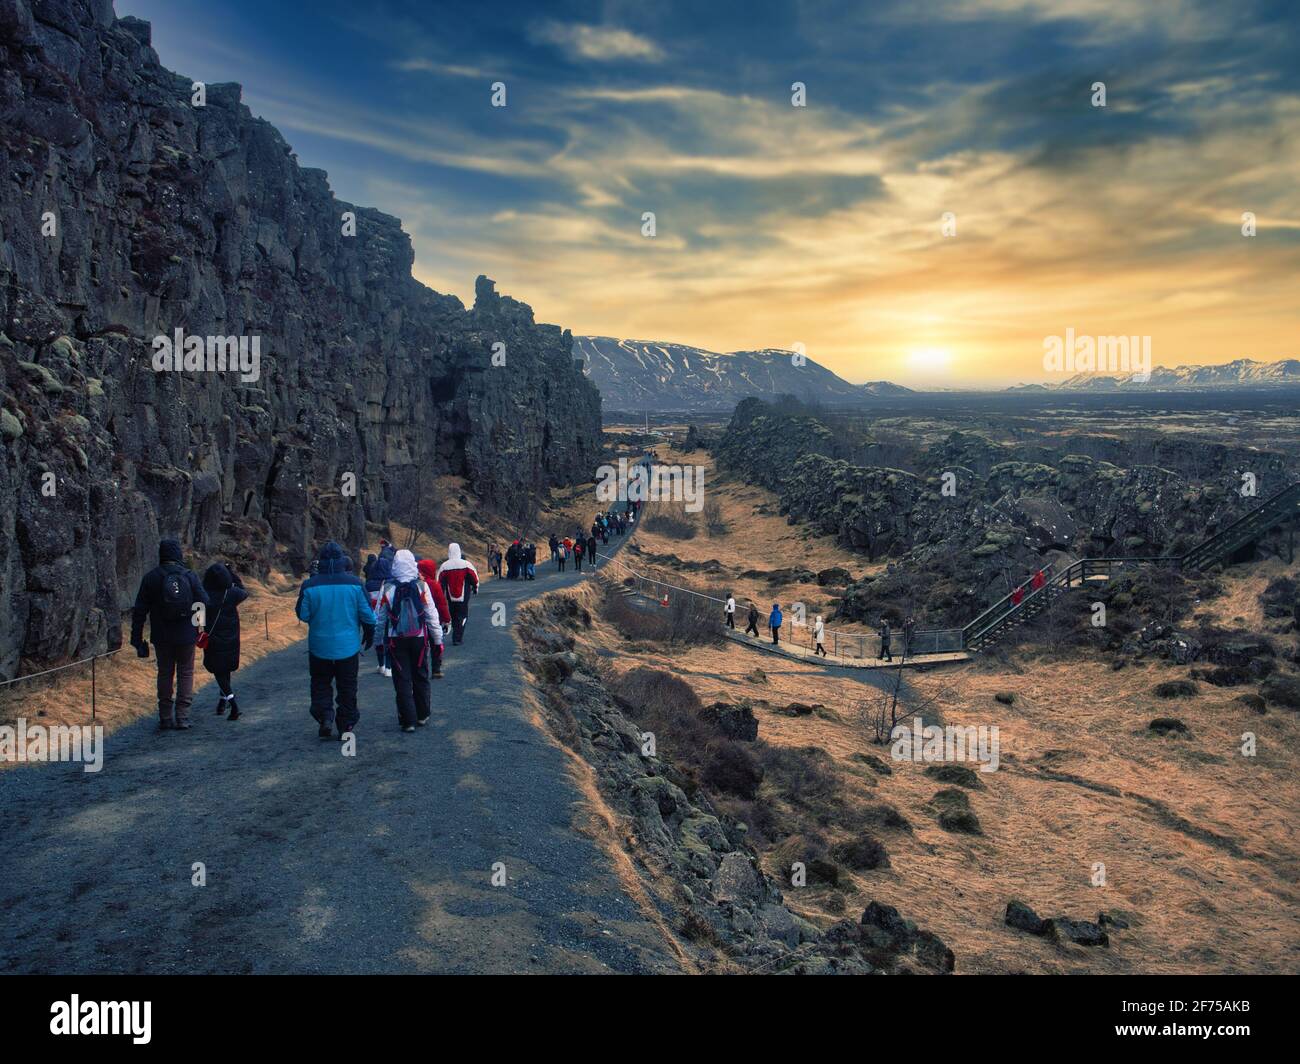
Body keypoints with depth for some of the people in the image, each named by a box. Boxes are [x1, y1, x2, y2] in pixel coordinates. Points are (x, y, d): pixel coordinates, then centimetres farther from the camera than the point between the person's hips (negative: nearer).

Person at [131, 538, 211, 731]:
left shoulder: (150, 578, -3)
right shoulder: (190, 576, -5)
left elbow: (139, 611, -3)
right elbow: (205, 603, -8)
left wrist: (137, 638, 2)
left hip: (161, 637, 1)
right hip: (186, 636, -1)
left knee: (165, 673, 13)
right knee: (185, 673, 9)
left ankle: (165, 718, 15)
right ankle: (182, 717, 5)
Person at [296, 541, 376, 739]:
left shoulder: (310, 585, -11)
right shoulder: (354, 583, -9)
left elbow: (302, 615, -4)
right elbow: (367, 614, -4)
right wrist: (369, 636, 10)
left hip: (319, 646, 0)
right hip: (348, 646, 0)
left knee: (321, 683, 17)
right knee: (347, 686, 11)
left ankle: (324, 715, -1)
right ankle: (346, 726, 15)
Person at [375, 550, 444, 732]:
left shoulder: (387, 588, -6)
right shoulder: (422, 586, -7)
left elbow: (380, 618, 0)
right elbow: (432, 615, -4)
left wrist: (380, 639, 10)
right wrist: (438, 639, 4)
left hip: (396, 640, 0)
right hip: (419, 638, 0)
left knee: (402, 681, 5)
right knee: (421, 678, 14)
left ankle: (408, 720, 4)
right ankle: (422, 715, 23)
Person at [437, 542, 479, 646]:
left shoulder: (444, 566, -5)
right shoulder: (466, 564, -9)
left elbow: (440, 583, 2)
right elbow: (475, 579, -2)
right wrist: (475, 589, 17)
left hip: (450, 597, 2)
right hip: (463, 597, -2)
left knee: (454, 617, 18)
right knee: (462, 616, 5)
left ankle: (457, 636, 29)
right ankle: (457, 638, -5)